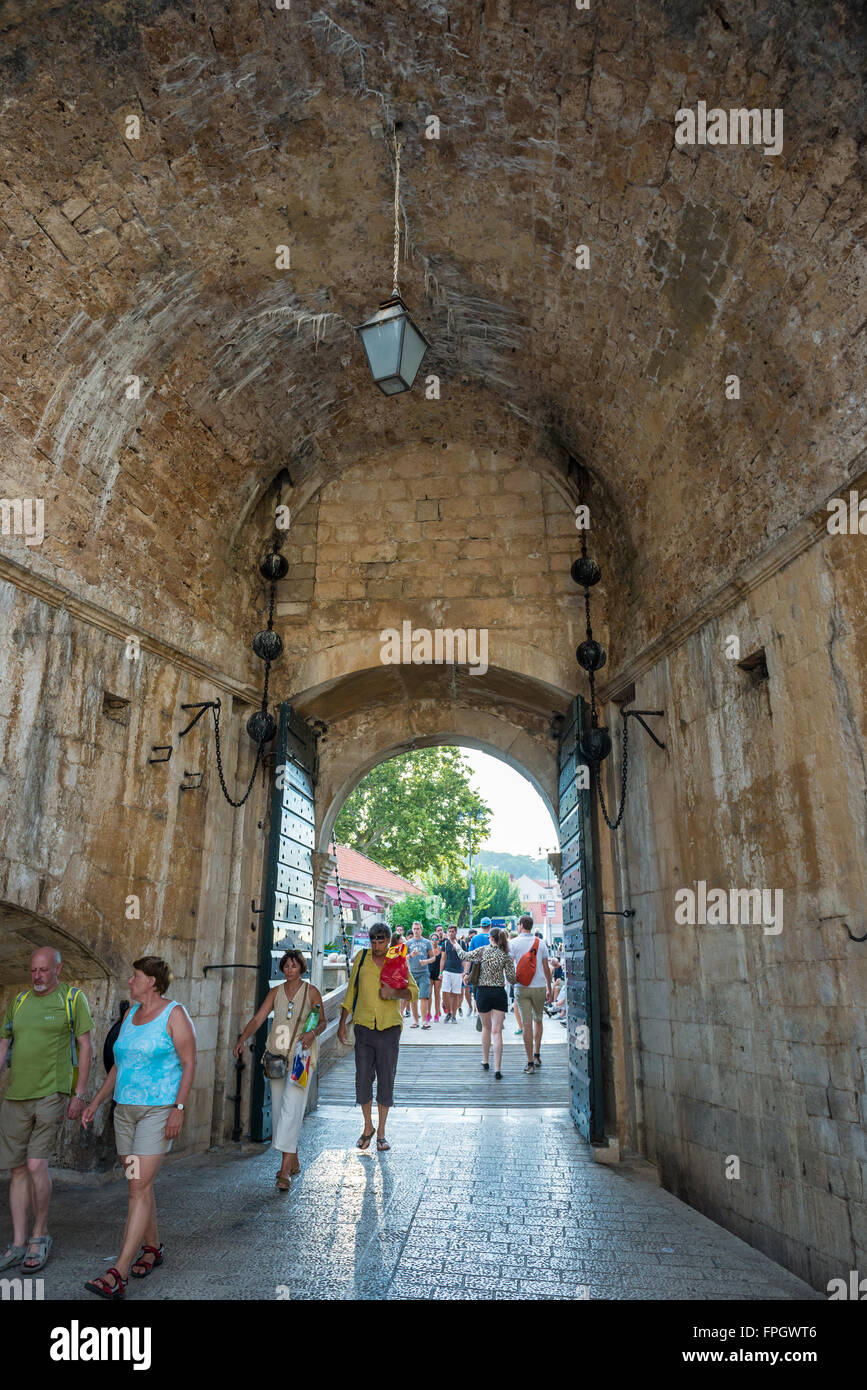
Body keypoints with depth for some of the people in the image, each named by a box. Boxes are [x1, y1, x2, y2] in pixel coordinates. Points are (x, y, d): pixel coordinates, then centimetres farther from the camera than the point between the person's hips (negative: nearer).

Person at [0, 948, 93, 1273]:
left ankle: (40, 1235, 12)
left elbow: (85, 1047, -4)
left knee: (37, 1165, -9)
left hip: (51, 1094, -5)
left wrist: (80, 1094, -9)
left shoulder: (73, 998, -4)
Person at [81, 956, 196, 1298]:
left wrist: (178, 1109, -19)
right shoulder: (131, 1015, 11)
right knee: (138, 1184, 15)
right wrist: (95, 1102, 13)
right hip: (125, 1110, 7)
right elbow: (118, 1066, 18)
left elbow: (189, 1064, -13)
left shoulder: (175, 1014, -11)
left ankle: (118, 1274, -8)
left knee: (138, 1187, -10)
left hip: (159, 1110, -7)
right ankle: (153, 1247, 32)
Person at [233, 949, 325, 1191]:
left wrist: (313, 1032, -17)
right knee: (279, 1109, 9)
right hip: (277, 1054, 5)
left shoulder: (311, 991, -1)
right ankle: (294, 1162, 24)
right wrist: (242, 1040, -11)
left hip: (301, 1055, -4)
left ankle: (285, 1170, -10)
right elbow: (258, 1019, 3)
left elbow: (323, 1021, 4)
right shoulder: (276, 992, 8)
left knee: (291, 1108, -12)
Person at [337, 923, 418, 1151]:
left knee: (386, 1081, 5)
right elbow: (351, 991, 10)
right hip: (364, 1027, 1)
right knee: (362, 1080, 5)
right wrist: (342, 1023, 8)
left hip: (389, 1029, -1)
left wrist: (394, 993, -24)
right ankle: (367, 1128, 25)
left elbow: (414, 990, -5)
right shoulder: (361, 958, 3)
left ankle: (381, 1132, 20)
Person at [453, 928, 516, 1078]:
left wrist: (458, 947, 25)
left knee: (486, 1028, 19)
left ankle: (485, 1062, 31)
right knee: (497, 1031, -2)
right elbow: (511, 977, -6)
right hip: (499, 993, -1)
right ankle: (497, 1069, -8)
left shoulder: (483, 950, -3)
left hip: (483, 992, 1)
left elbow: (465, 956, 6)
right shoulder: (506, 956, -2)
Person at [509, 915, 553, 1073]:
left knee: (527, 1024, 0)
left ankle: (530, 1062, 1)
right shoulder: (540, 943, 4)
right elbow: (546, 968, 6)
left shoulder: (513, 943, -3)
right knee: (538, 1020, 20)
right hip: (539, 987, 2)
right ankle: (537, 1055, 21)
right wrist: (549, 989, 13)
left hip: (521, 987, -2)